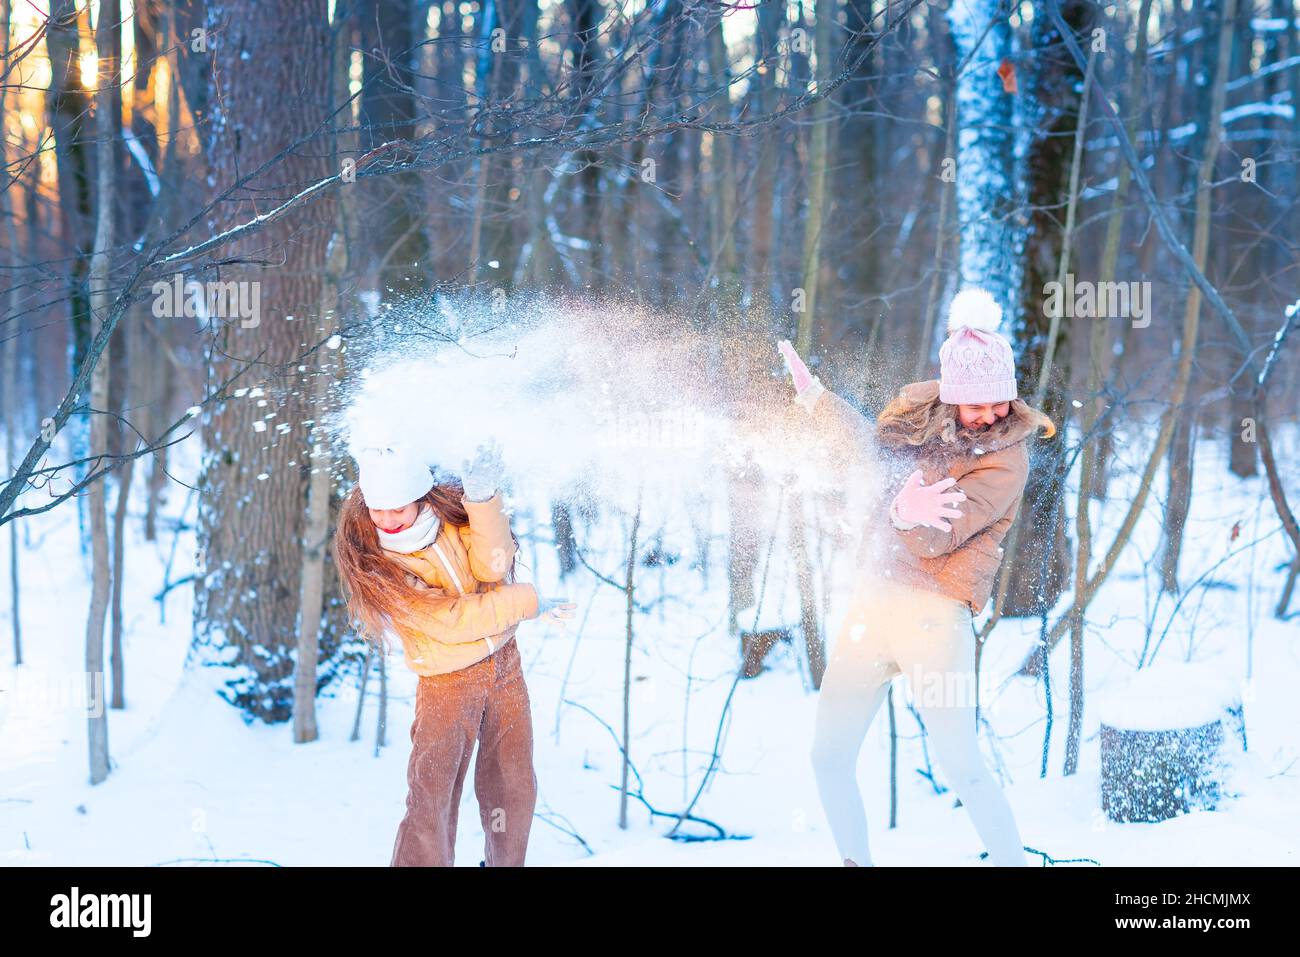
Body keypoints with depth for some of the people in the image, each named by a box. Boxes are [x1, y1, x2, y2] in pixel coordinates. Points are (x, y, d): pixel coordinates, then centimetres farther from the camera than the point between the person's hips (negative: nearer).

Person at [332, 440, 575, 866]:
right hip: (447, 679, -5)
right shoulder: (373, 561, -20)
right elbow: (453, 621, -22)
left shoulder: (446, 508, -8)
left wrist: (483, 499, -36)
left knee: (513, 788, 13)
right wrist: (529, 601, -17)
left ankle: (505, 862, 30)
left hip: (504, 663, 5)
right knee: (431, 794, -16)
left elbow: (492, 566, -22)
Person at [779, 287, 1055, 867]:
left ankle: (1012, 862, 6)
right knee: (829, 758, 6)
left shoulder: (1006, 459, -11)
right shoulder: (918, 409, 6)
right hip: (872, 601, 6)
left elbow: (932, 540, -19)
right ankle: (856, 861, 24)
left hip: (934, 615, -6)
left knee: (960, 765, -11)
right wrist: (812, 393, 22)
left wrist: (908, 514, -39)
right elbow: (874, 449, 28)